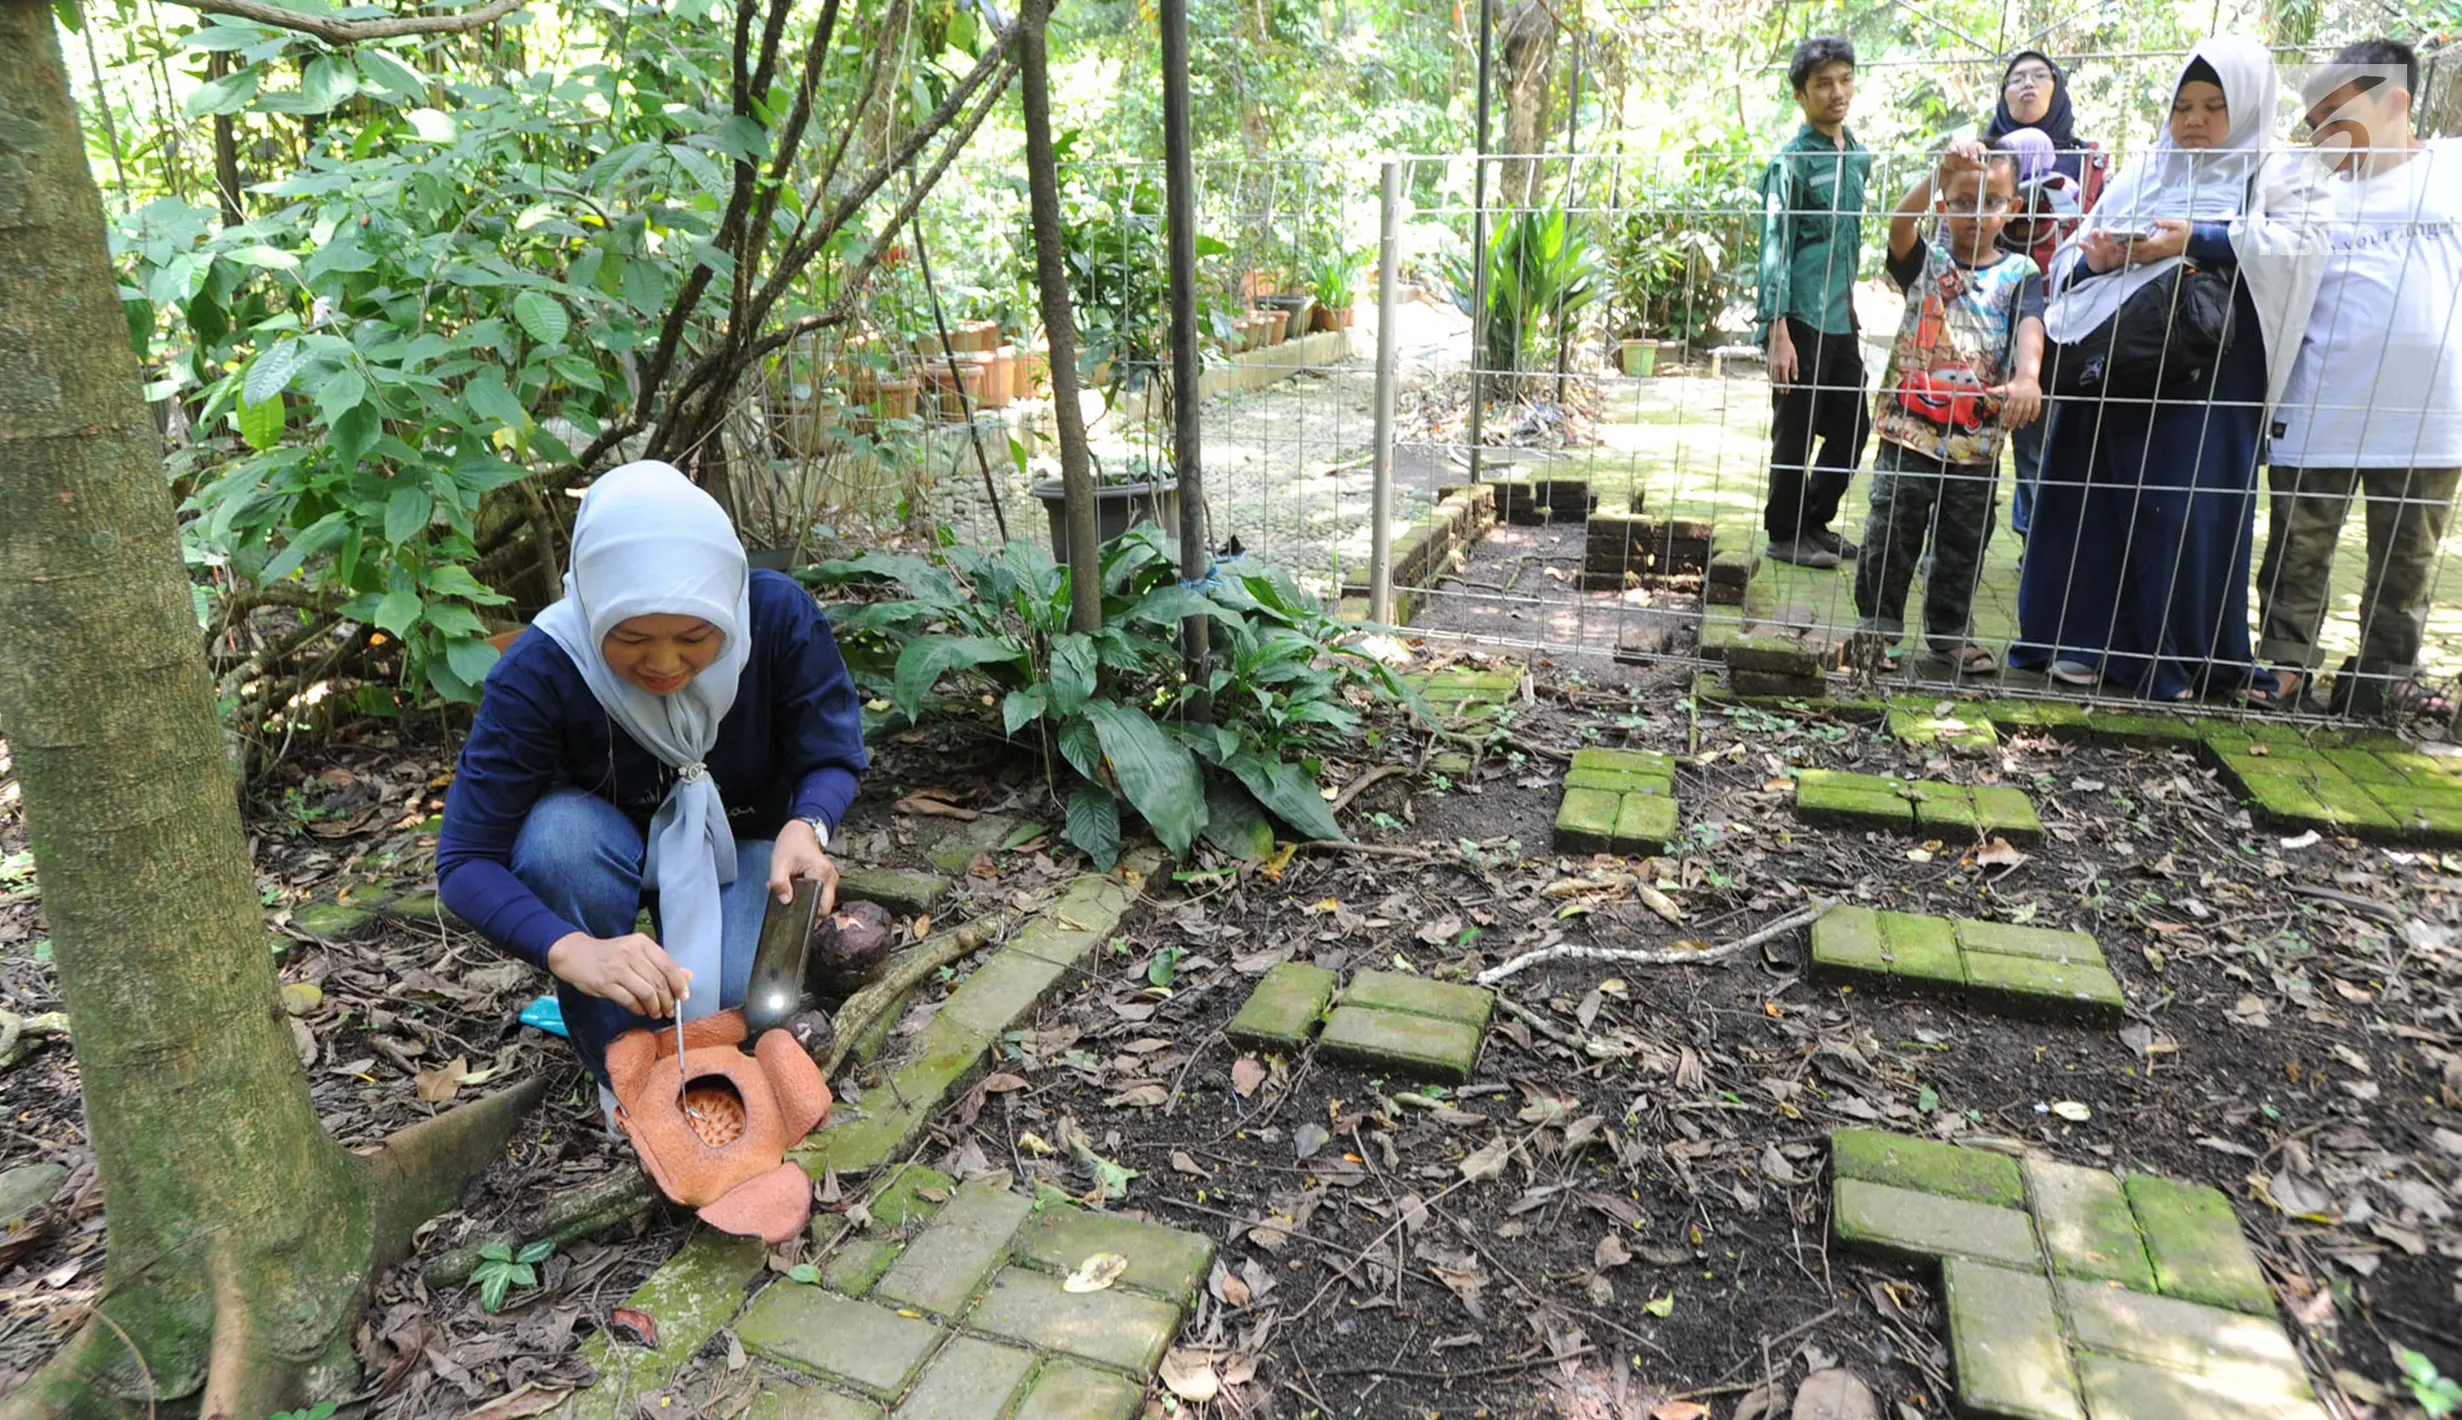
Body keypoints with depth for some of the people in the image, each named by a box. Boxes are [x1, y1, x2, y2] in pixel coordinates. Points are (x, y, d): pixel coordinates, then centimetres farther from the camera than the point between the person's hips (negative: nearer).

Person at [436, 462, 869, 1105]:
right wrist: (573, 950, -48)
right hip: (616, 845, 1)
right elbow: (465, 861, -29)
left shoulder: (780, 616, -29)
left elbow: (832, 758, -16)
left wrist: (805, 828, -40)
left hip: (743, 844, -1)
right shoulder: (541, 668, -30)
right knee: (558, 832, -34)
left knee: (727, 1006, -27)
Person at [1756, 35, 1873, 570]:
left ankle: (1815, 521, 26)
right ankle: (1784, 534, 15)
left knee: (1853, 426, 12)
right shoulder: (1792, 161, -9)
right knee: (1796, 433, 1)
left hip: (1841, 319, 7)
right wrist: (1778, 333, -19)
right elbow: (1775, 248, -13)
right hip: (1801, 320, -7)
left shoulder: (1860, 157, 13)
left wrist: (1850, 302, 20)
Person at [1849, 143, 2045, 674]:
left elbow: (2029, 327, -14)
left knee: (1963, 546, 11)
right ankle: (1876, 626, 17)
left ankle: (1950, 632, 25)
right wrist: (1942, 170, -33)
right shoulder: (1925, 262, 2)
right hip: (1909, 433, -1)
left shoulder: (2020, 273, 4)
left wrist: (2027, 376, -34)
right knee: (1890, 536, 3)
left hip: (1977, 444, 2)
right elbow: (1899, 223, -19)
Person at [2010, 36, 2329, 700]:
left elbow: (2293, 248, -8)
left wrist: (2196, 239, -17)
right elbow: (2070, 255, 14)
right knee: (2095, 496, 0)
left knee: (2185, 507, -5)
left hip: (2205, 374, -3)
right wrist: (2095, 257, -8)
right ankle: (2087, 636, 9)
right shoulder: (2139, 174, 20)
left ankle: (2179, 655, 5)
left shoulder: (2278, 177, 11)